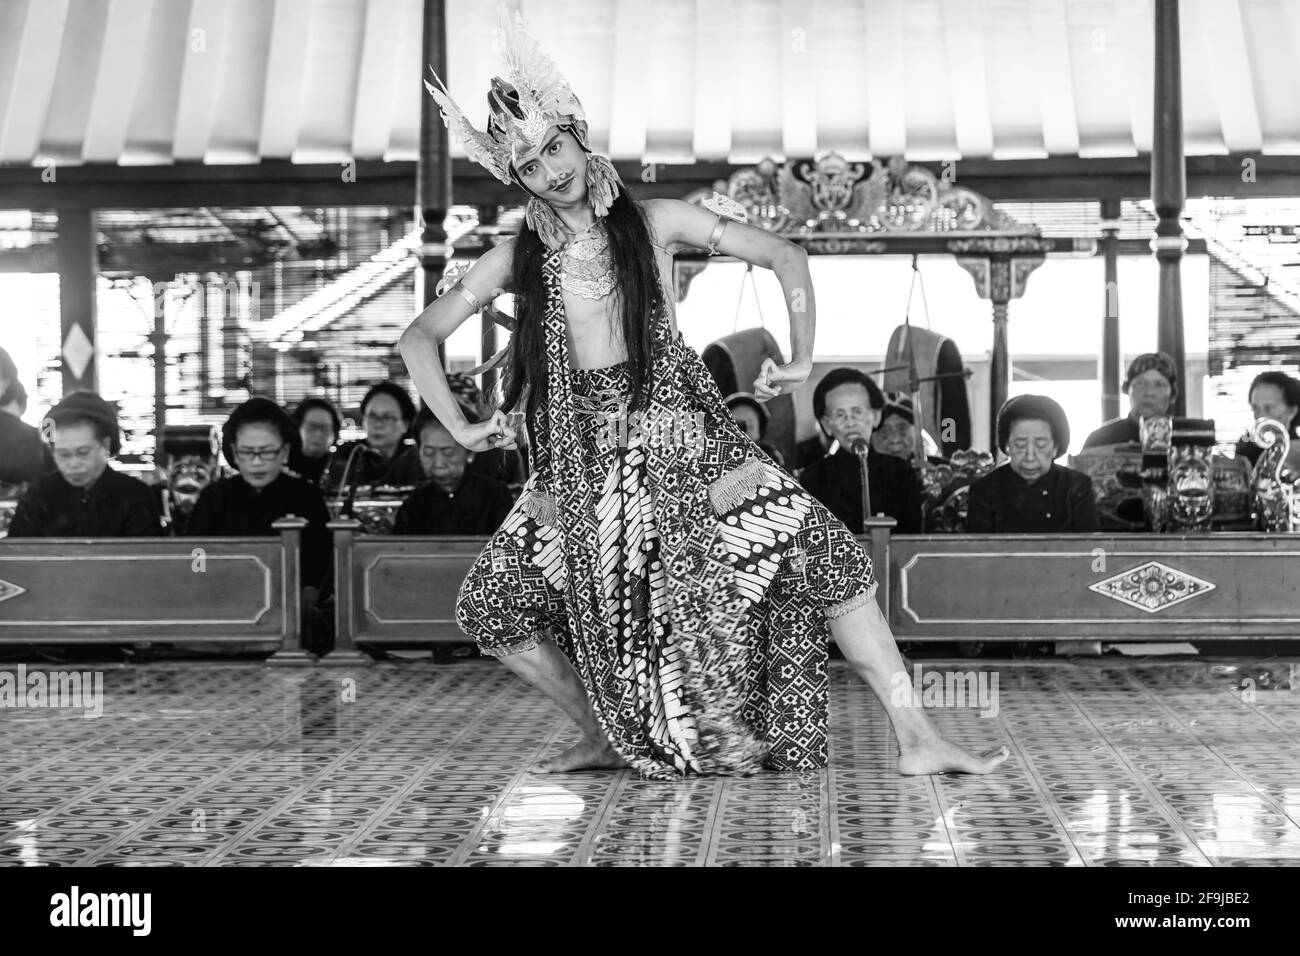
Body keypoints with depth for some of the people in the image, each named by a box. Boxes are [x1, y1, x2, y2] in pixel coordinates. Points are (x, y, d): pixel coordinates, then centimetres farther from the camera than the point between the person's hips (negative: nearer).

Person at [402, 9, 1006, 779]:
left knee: (821, 553, -17)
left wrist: (803, 357, -8)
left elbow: (785, 256, 2)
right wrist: (459, 427, -3)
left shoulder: (654, 224, -1)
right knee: (492, 606, -7)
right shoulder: (520, 258, 3)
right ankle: (606, 736, 15)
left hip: (680, 435, -2)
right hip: (583, 457, 2)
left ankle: (918, 738, -12)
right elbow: (421, 337, 8)